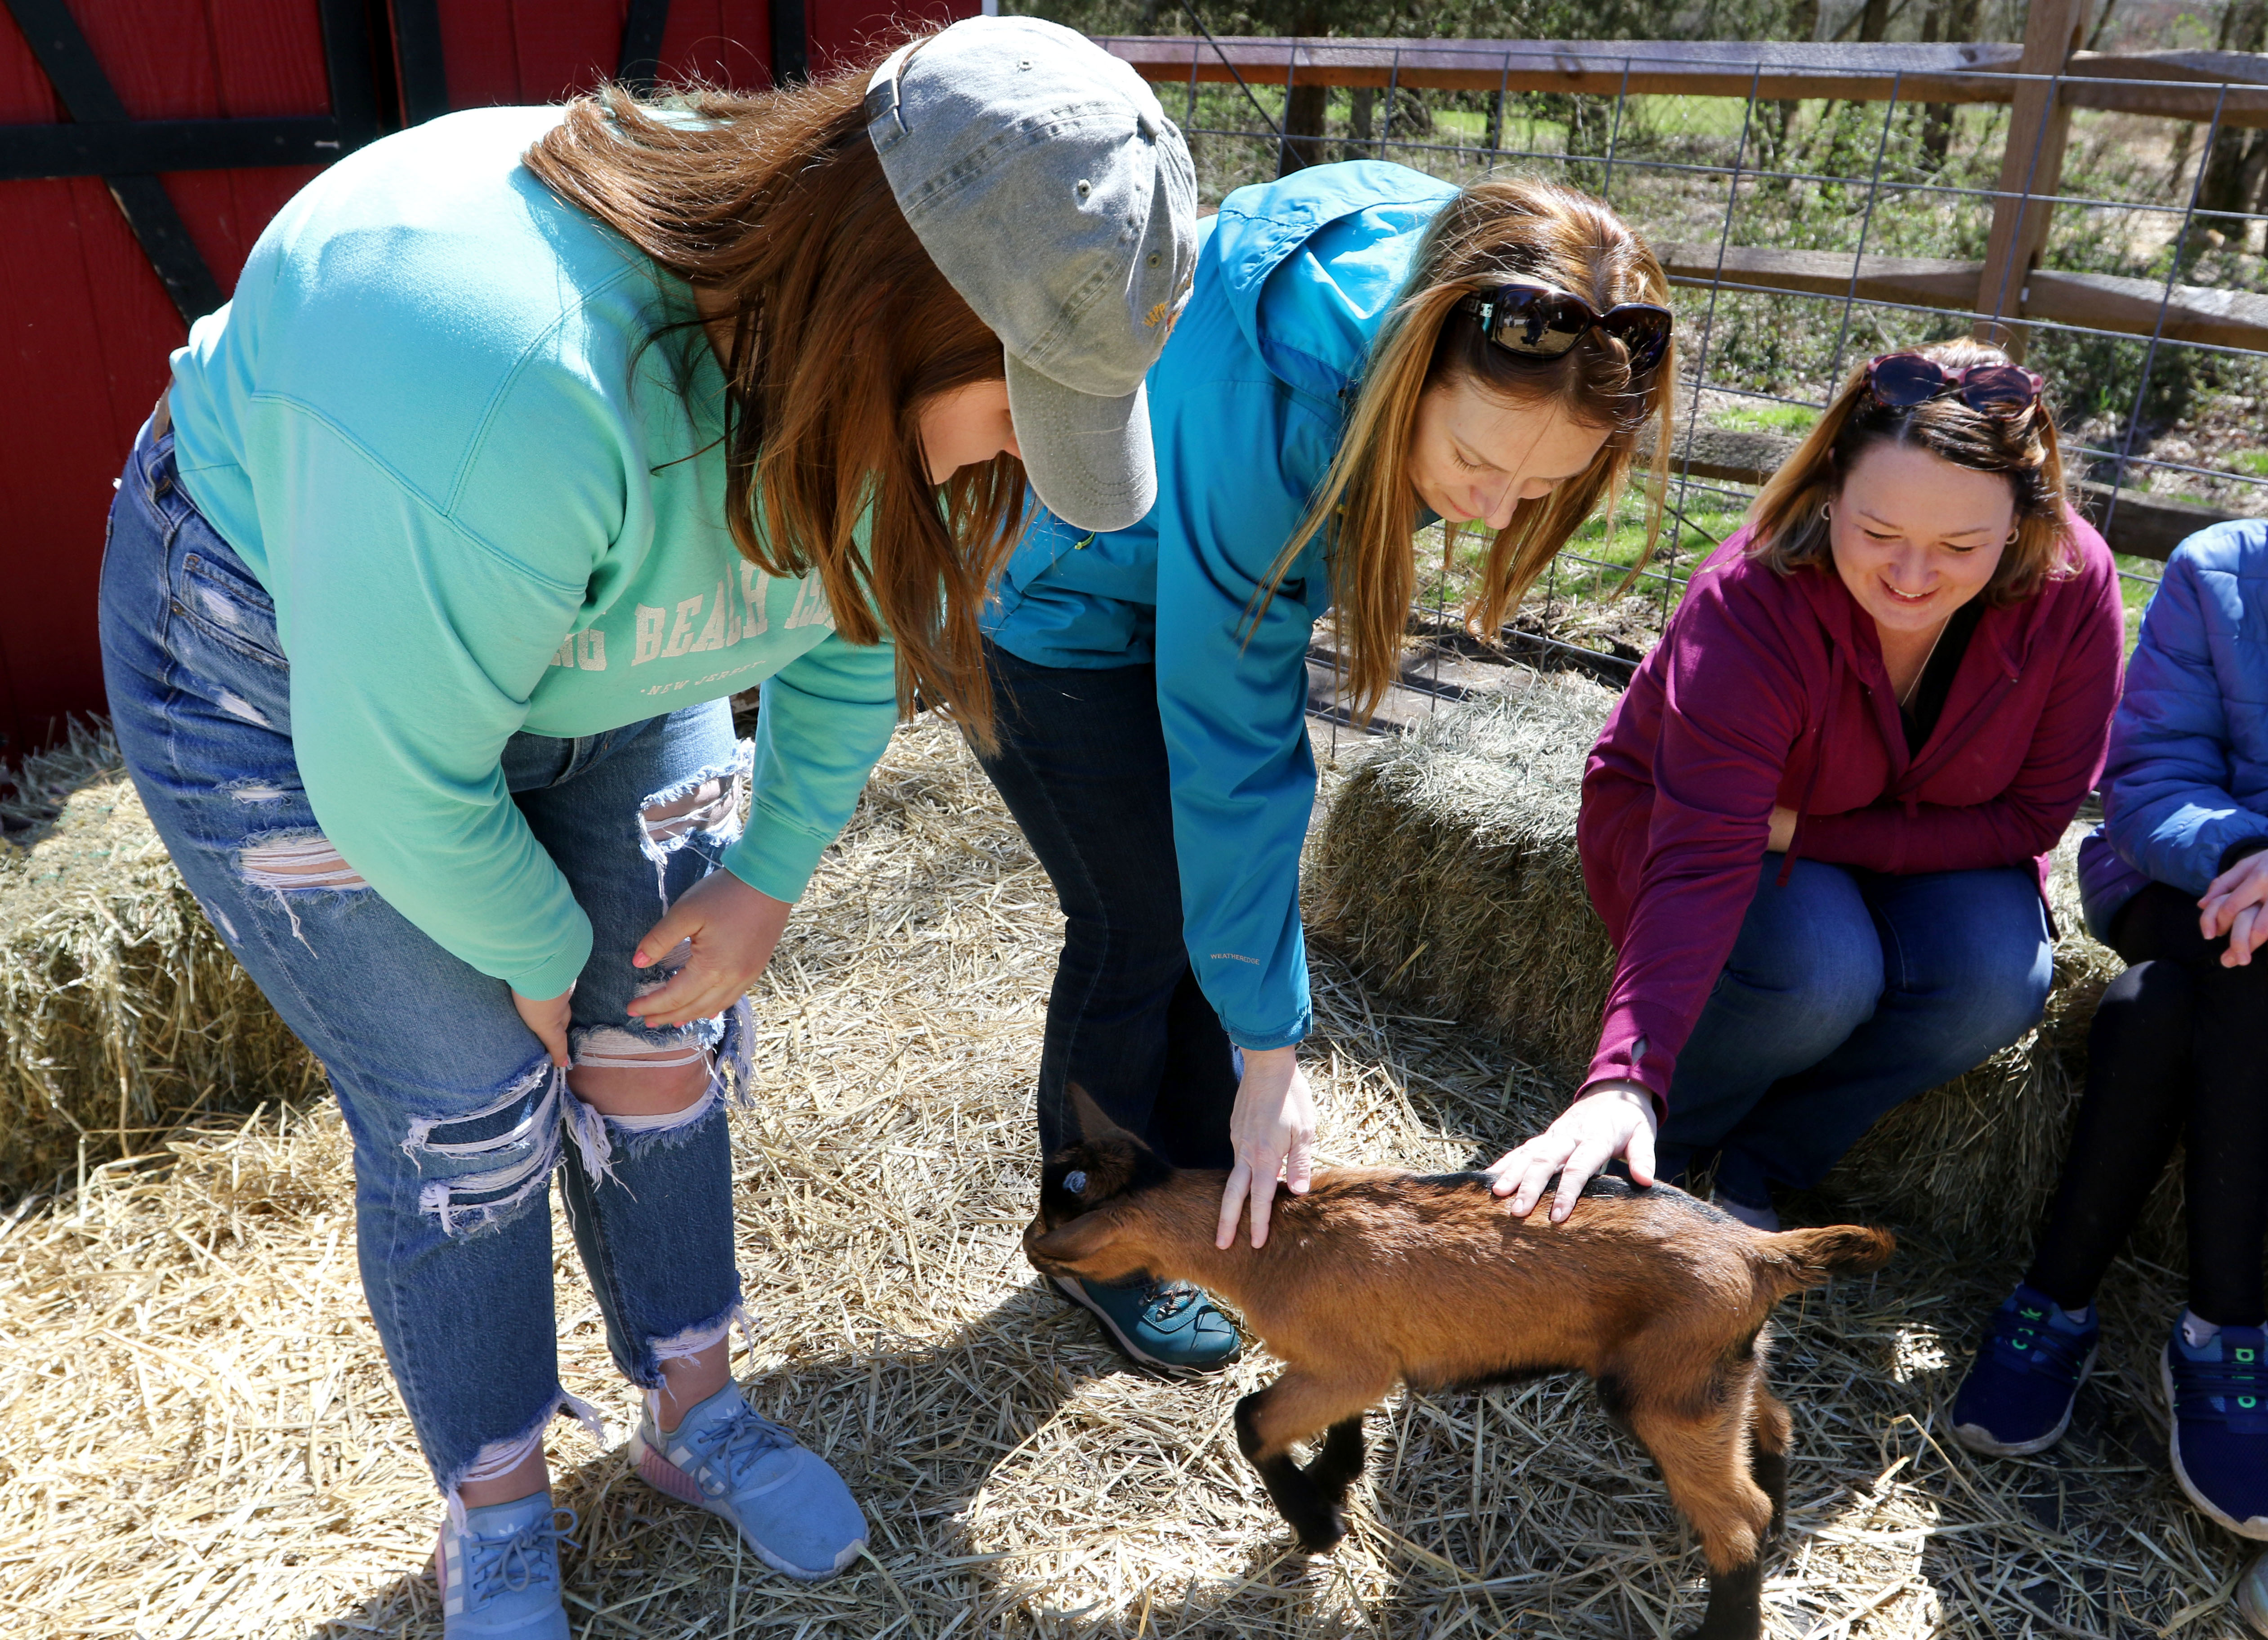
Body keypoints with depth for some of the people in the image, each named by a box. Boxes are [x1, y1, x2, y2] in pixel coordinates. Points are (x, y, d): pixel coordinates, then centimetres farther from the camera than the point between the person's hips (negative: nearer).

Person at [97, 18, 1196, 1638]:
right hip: (292, 669, -5)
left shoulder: (869, 356, -20)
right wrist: (536, 948, -13)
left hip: (606, 664, 6)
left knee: (662, 1048, 7)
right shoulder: (515, 385, -43)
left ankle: (696, 1414, 31)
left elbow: (862, 623, -2)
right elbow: (396, 770, -31)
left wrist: (771, 875, -2)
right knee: (466, 1115, -1)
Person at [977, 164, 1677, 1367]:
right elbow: (1230, 750, -35)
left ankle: (1207, 1207, 27)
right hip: (1065, 600, -6)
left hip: (1214, 569, 7)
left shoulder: (1473, 313, -21)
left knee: (1229, 895, 8)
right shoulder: (1258, 408, -41)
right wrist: (1270, 1049, -29)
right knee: (1143, 923, -3)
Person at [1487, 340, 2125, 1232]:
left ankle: (1761, 1167, -4)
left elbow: (2033, 812, -15)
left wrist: (1799, 827, -25)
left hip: (1935, 841, 4)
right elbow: (1700, 861, -41)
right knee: (1821, 972, -33)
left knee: (1998, 980, -25)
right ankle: (1654, 1158, -4)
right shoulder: (1751, 601, -34)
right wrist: (1626, 1080, -52)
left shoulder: (2073, 584, -23)